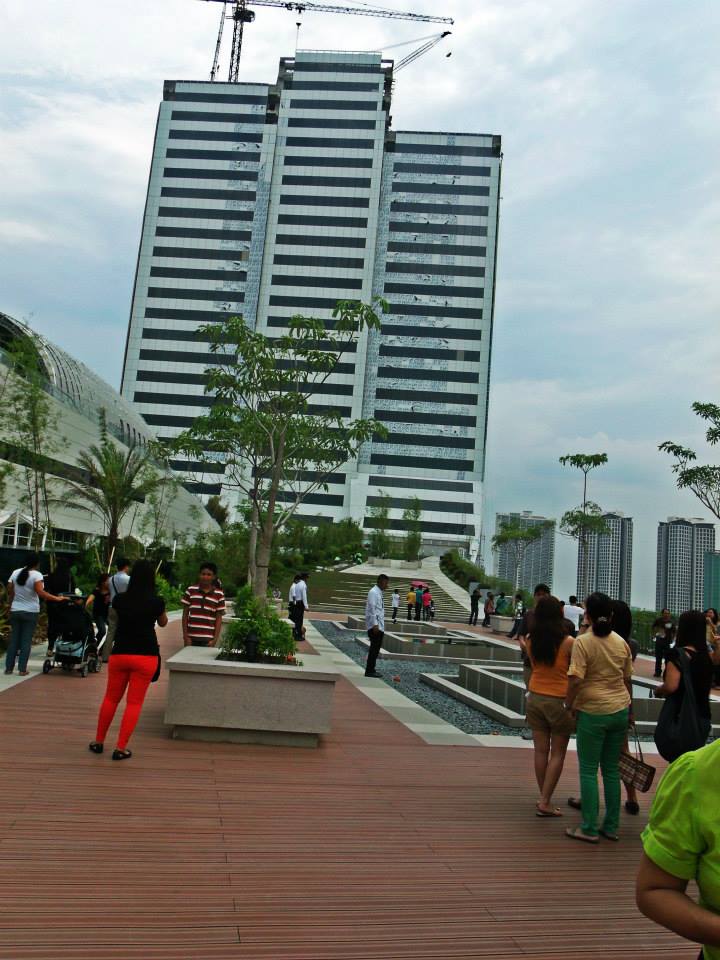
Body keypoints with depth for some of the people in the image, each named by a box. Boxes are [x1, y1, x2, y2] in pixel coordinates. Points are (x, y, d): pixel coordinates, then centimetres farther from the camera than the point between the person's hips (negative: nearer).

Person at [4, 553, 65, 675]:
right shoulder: (37, 575, -13)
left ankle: (9, 667, 15)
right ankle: (22, 669, 2)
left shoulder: (15, 573, 4)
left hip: (15, 611, 5)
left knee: (13, 639, 12)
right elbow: (40, 592, -24)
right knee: (26, 640, 1)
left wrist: (10, 604, 21)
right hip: (30, 612, -5)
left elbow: (10, 591, 8)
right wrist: (57, 598, -21)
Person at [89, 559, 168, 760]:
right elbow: (163, 623, 11)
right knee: (134, 702, 4)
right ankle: (120, 748, 4)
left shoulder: (120, 599, -2)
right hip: (146, 657, -3)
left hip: (119, 654, 3)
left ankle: (98, 742, 28)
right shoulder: (157, 602, -9)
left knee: (111, 698, 18)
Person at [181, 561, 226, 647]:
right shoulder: (191, 591, 2)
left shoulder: (219, 595, 1)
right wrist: (185, 637, 0)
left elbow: (219, 619, 3)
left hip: (208, 639, -1)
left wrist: (215, 640, -3)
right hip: (191, 638, 1)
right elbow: (185, 615, 5)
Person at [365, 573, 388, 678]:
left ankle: (371, 669, 18)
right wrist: (375, 624, -22)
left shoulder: (380, 592, 15)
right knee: (374, 648, -7)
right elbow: (372, 609, -18)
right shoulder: (373, 592, -13)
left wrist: (380, 624, 17)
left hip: (380, 625, 9)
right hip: (375, 625, -9)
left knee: (376, 648, 12)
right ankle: (369, 671, -1)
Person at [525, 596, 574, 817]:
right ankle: (545, 802, 7)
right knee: (557, 754, 7)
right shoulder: (568, 642, -15)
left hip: (535, 697, 4)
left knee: (541, 751, 12)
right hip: (559, 700, -4)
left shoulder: (530, 641, -5)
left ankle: (544, 798, 22)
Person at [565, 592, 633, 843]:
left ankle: (589, 829, 9)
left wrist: (569, 705, -5)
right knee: (612, 769, 15)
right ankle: (611, 827, 22)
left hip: (593, 712, -5)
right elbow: (627, 679, 12)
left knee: (588, 771, 5)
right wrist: (628, 707, 24)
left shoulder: (583, 641, -14)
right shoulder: (621, 642, 3)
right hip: (620, 711, 5)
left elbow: (575, 680, -20)